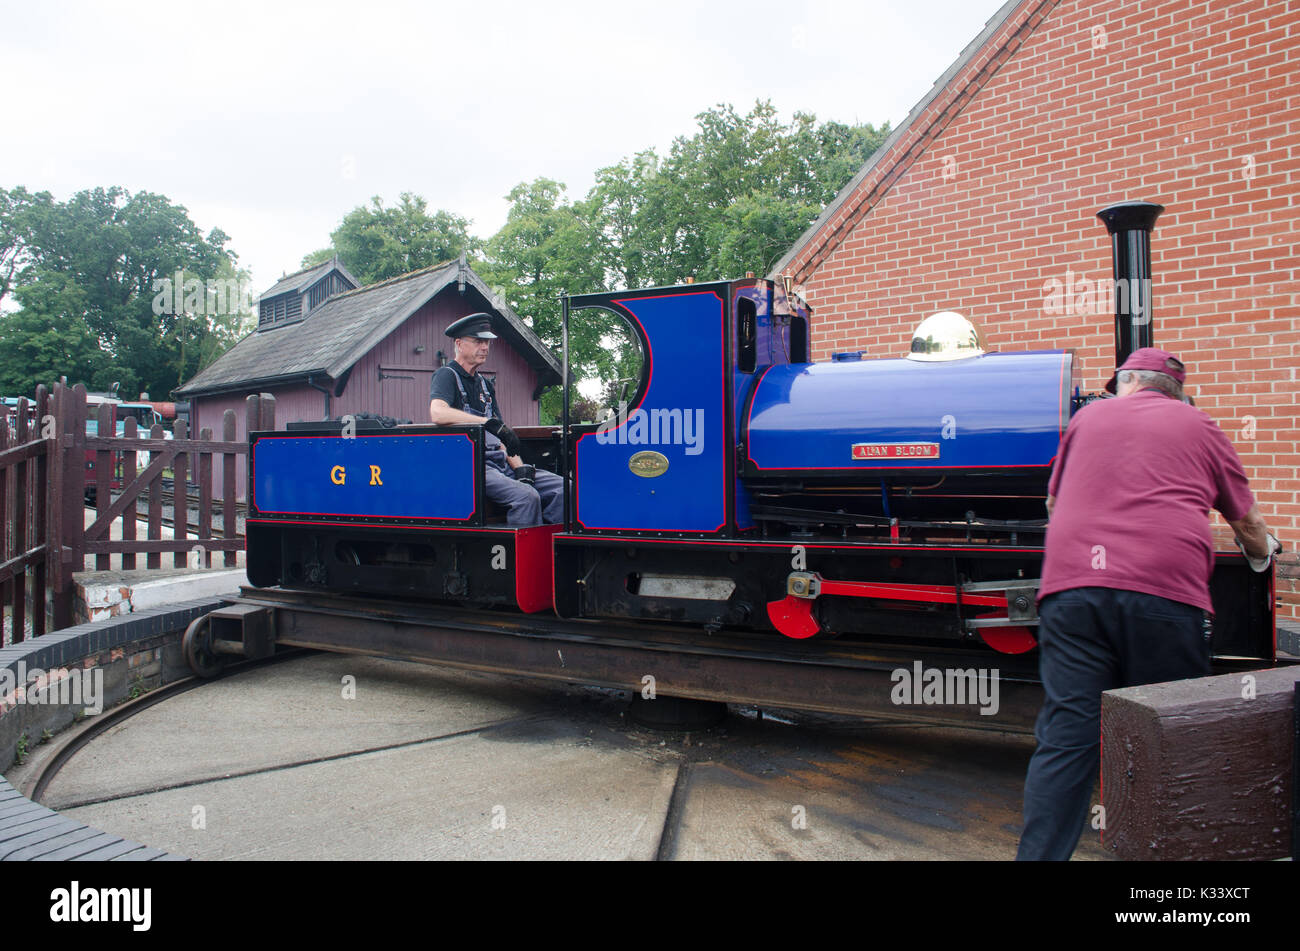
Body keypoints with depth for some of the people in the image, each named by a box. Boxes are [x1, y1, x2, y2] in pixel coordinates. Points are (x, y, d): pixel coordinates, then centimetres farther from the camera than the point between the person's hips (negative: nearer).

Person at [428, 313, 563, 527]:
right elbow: (438, 413, -23)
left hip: (500, 463, 8)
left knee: (563, 488, -8)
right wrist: (490, 423, -27)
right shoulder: (447, 375, 0)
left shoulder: (485, 384, 24)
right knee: (526, 495, -31)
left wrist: (519, 466, 3)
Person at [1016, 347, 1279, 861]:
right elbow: (1247, 522, 27)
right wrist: (1262, 553, 50)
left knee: (1064, 738, -1)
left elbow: (1053, 503, 32)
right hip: (1167, 593, 0)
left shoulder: (1087, 417, 20)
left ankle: (1040, 855, -3)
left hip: (1071, 587, 1)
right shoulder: (1199, 426, 18)